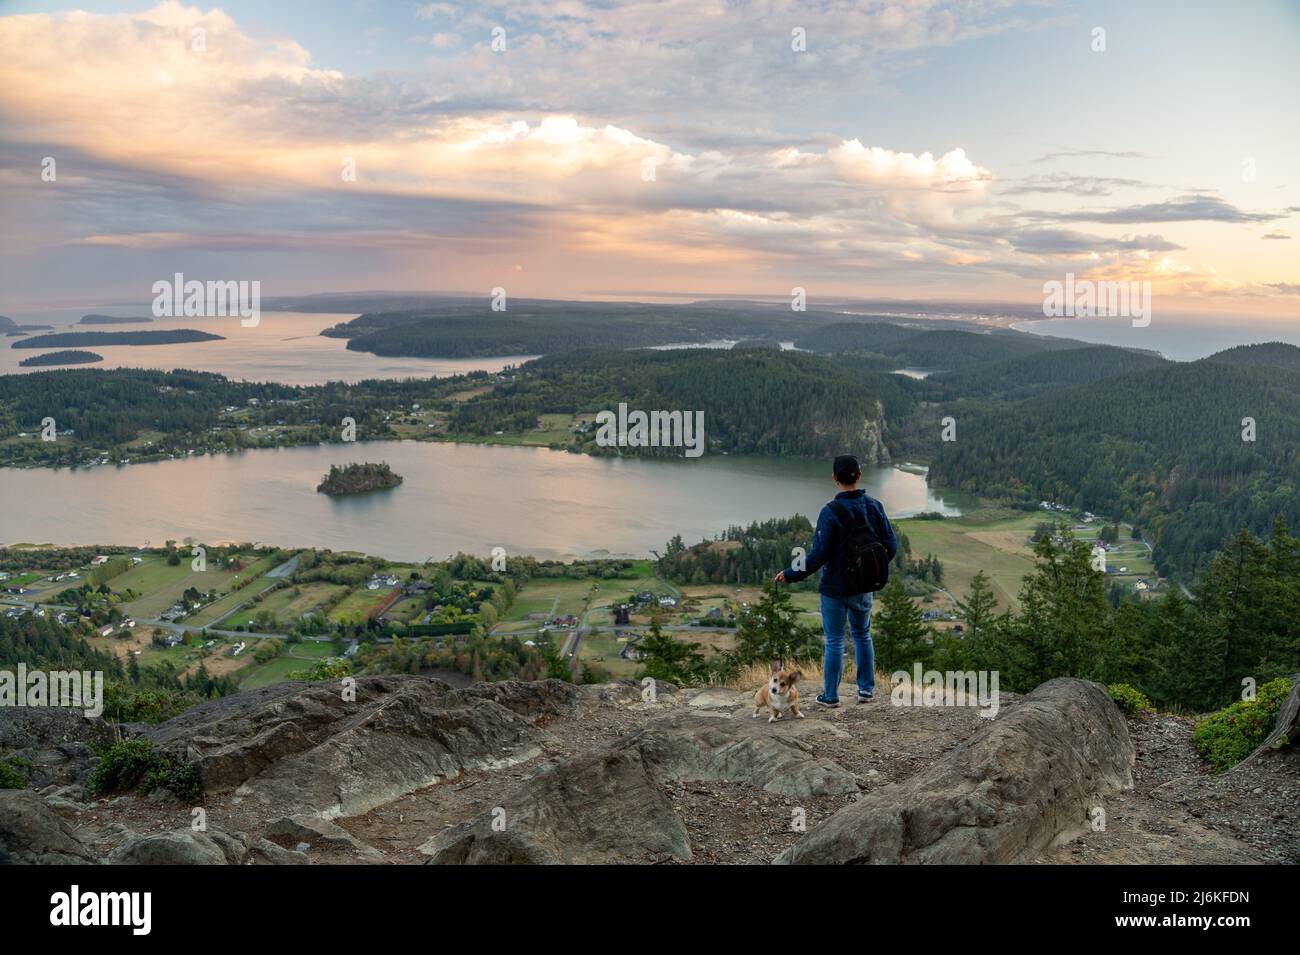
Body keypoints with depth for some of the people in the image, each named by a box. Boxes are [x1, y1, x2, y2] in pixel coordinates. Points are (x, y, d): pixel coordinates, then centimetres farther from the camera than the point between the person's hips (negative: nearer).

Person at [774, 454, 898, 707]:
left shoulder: (830, 512, -21)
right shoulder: (874, 506, -5)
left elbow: (818, 555, -22)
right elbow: (890, 545, 0)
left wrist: (790, 575, -11)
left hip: (834, 588, -4)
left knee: (834, 641, 7)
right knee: (862, 635, 22)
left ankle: (830, 695, 15)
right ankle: (866, 688, 27)